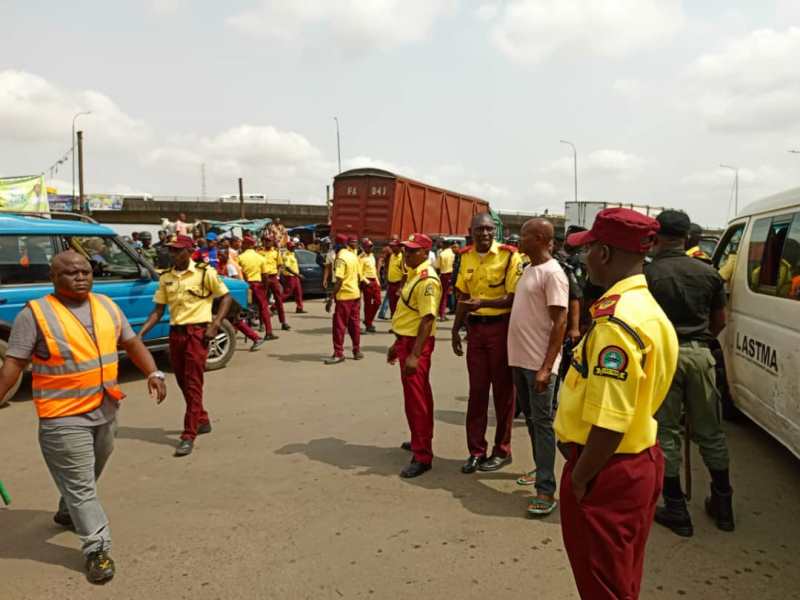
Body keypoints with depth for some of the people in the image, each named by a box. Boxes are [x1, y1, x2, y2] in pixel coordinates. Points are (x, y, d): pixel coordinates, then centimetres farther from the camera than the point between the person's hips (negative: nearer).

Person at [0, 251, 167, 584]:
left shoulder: (107, 305, 4)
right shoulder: (35, 313, -12)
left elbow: (132, 343, 8)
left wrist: (153, 373, -5)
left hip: (105, 409, 6)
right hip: (63, 417, -6)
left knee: (88, 478, 25)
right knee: (80, 484, 0)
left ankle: (68, 512, 50)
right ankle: (97, 549, 9)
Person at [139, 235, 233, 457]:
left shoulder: (205, 273, -5)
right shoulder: (166, 278, 8)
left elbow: (226, 297, -1)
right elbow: (158, 310, 9)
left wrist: (215, 325, -11)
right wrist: (141, 333, -2)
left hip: (197, 332, -6)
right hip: (175, 333, 6)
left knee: (193, 383, -7)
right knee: (183, 382, 14)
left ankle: (189, 436, -4)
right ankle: (202, 421, 33)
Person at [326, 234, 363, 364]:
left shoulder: (341, 258, -15)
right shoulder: (353, 256, 9)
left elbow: (339, 281, -21)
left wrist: (331, 297, -18)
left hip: (344, 296, -8)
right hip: (356, 294, 8)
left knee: (339, 325, -2)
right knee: (354, 323, 13)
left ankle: (338, 354, 0)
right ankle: (357, 351, 19)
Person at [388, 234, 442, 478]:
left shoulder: (427, 280, -18)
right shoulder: (414, 274, 13)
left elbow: (428, 319, -25)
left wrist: (414, 355, -29)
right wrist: (397, 343, 22)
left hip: (416, 344, -10)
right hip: (406, 340, 10)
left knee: (416, 398, -6)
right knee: (417, 394, 20)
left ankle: (423, 456, 1)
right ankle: (421, 441, 35)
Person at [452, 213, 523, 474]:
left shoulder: (509, 256, -10)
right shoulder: (466, 257, 6)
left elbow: (514, 297, -14)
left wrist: (483, 303, -26)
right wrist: (456, 329, 10)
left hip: (501, 327, -5)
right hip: (475, 327, 5)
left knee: (503, 390, 6)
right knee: (477, 390, 10)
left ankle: (502, 451, 20)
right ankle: (476, 450, 20)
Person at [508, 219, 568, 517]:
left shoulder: (552, 273, -16)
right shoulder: (528, 269, 12)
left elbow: (560, 323, -19)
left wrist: (547, 368, -23)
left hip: (539, 361, -9)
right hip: (520, 358, 9)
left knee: (542, 422, -4)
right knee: (530, 418, 18)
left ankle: (545, 489, 2)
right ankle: (541, 469, 34)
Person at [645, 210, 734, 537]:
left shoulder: (647, 274, -10)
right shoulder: (708, 273, 2)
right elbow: (719, 321, 10)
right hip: (699, 353, 4)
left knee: (666, 433, 7)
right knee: (710, 431, 16)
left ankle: (676, 510, 14)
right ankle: (723, 505, 29)